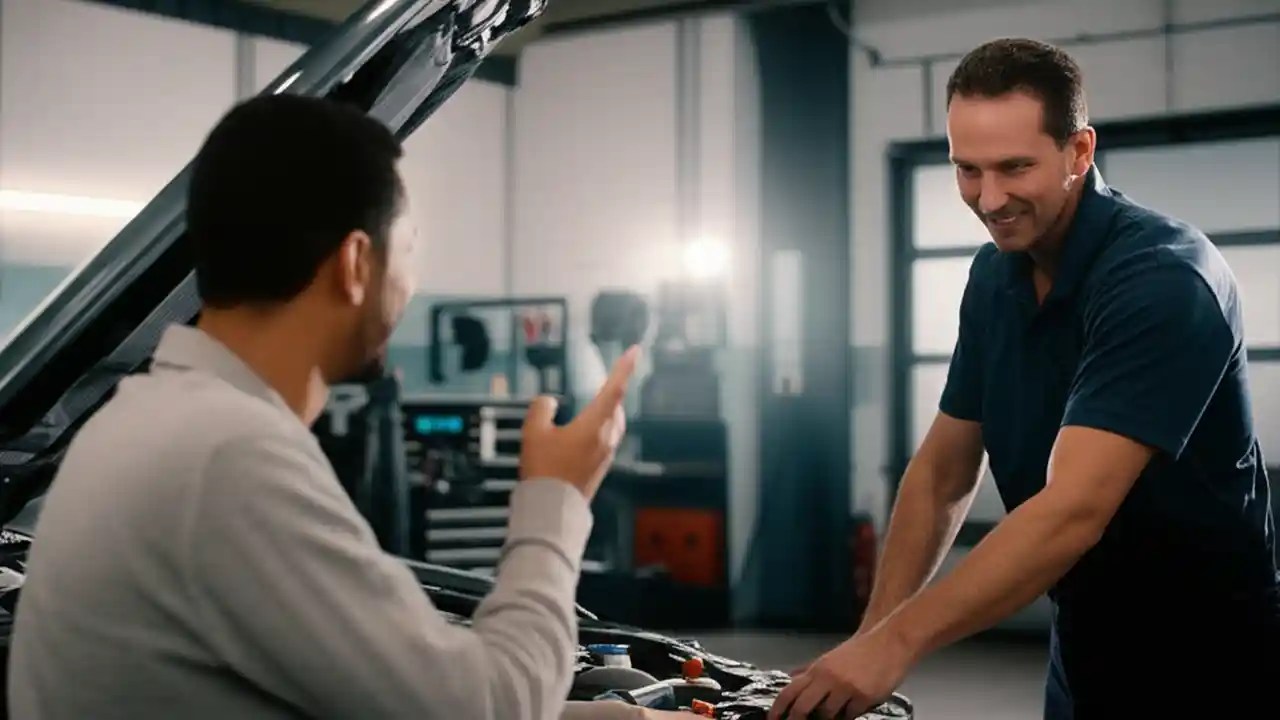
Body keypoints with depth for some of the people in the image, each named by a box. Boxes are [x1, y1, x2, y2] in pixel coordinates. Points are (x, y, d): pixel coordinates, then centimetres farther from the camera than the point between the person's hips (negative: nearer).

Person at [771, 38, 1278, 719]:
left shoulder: (1161, 276, -23)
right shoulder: (996, 273, 0)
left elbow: (1073, 509, -32)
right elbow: (943, 471, 5)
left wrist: (897, 642, -35)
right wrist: (869, 644, -5)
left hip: (1206, 662, -7)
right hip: (1086, 650, 7)